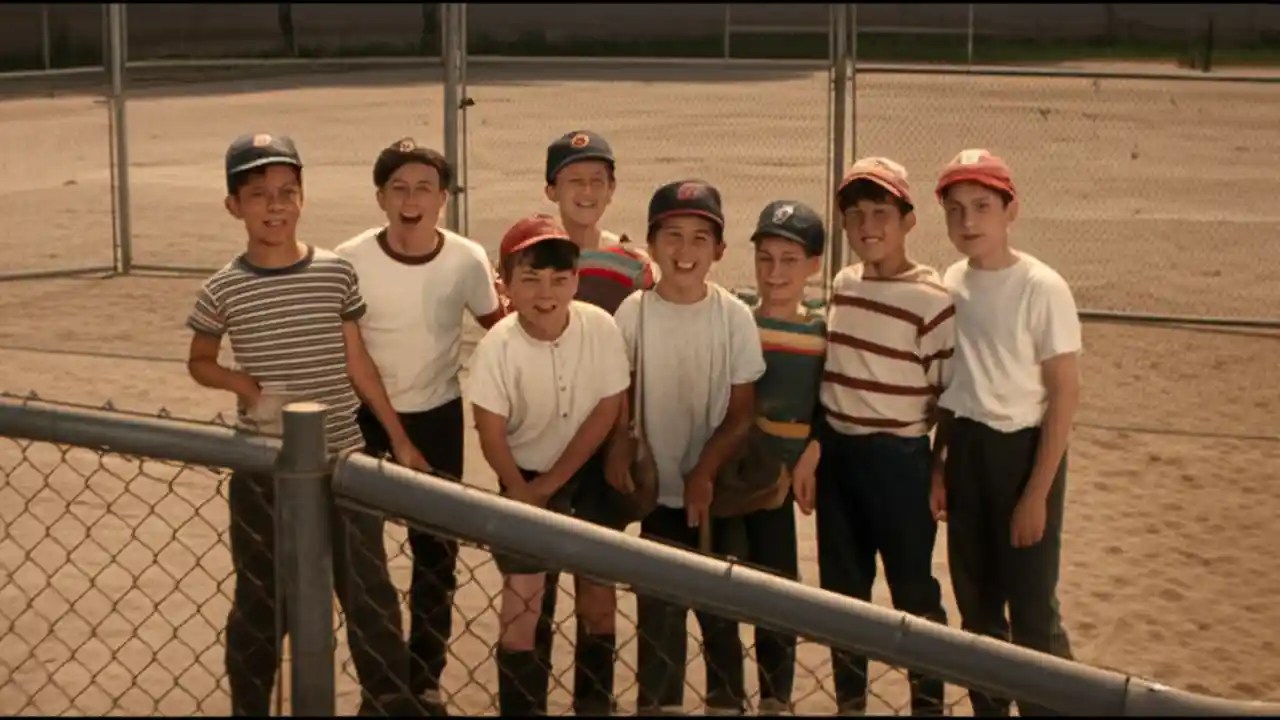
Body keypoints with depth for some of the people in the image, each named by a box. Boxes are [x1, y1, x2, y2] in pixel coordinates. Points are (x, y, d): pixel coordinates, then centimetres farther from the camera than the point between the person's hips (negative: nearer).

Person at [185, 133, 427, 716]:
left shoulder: (336, 274, -2)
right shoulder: (222, 290, -5)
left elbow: (356, 362, 6)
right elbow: (199, 363, 10)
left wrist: (399, 439, 9)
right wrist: (244, 385, -11)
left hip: (342, 461, 1)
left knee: (370, 593, 8)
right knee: (259, 601, 11)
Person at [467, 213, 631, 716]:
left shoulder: (601, 327, -20)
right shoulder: (497, 346, -24)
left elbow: (607, 409, -13)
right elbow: (492, 434, -15)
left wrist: (552, 482, -12)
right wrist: (522, 492, -11)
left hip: (588, 472, 2)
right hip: (525, 478, -2)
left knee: (597, 591, 10)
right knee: (522, 598, -2)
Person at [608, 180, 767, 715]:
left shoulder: (734, 317, -10)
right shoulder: (634, 313, -7)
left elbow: (743, 412, -6)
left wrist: (705, 472, -13)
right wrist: (619, 453, -12)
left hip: (717, 488, -1)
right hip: (658, 487, 1)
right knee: (657, 603, 8)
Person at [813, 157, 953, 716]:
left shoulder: (931, 299, -14)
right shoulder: (842, 285, 5)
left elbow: (952, 395, -11)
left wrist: (940, 471, -11)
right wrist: (817, 444, 12)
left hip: (898, 459, -6)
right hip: (837, 453, 6)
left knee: (913, 589, 6)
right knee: (842, 586, 16)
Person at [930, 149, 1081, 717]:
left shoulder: (1041, 289, -15)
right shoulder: (952, 283, 3)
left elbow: (1065, 394, -13)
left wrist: (1036, 494, -14)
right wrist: (938, 467, 10)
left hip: (1022, 450, -6)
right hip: (965, 449, 6)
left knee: (1032, 611, -2)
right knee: (975, 602, 16)